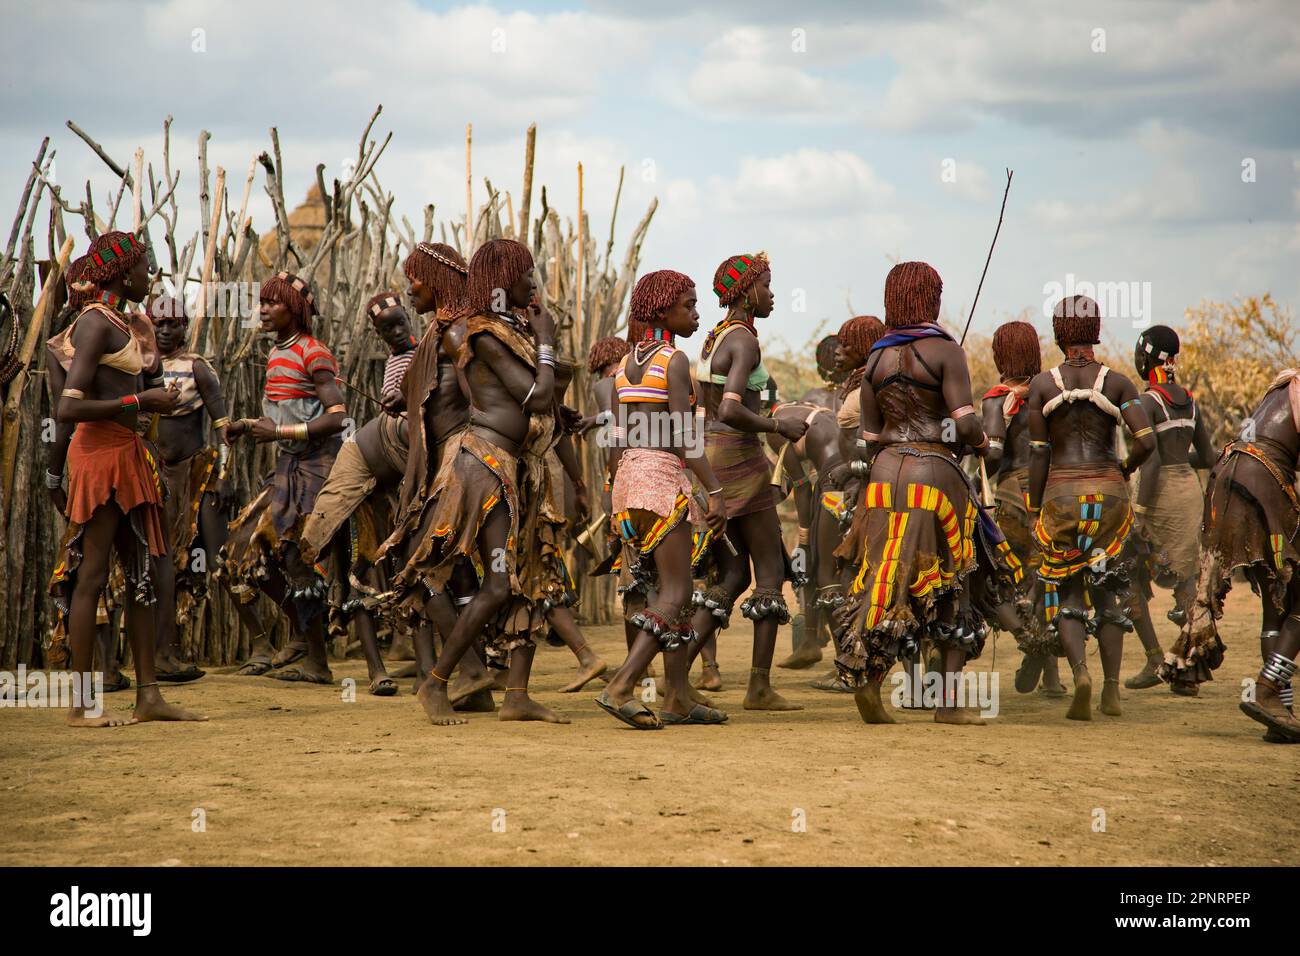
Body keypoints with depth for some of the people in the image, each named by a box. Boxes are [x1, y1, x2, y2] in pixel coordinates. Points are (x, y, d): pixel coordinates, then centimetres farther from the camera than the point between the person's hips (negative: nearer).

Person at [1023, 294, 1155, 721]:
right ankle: (1112, 688, 11)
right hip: (1108, 491, 1)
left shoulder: (1042, 384, -1)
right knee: (1108, 592, 14)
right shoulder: (1117, 383, 0)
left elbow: (1038, 453, -1)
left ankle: (1080, 671, -16)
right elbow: (1147, 441, -9)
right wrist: (1125, 470, 11)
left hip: (1061, 493, -1)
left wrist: (1034, 509, 5)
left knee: (1066, 593, 8)